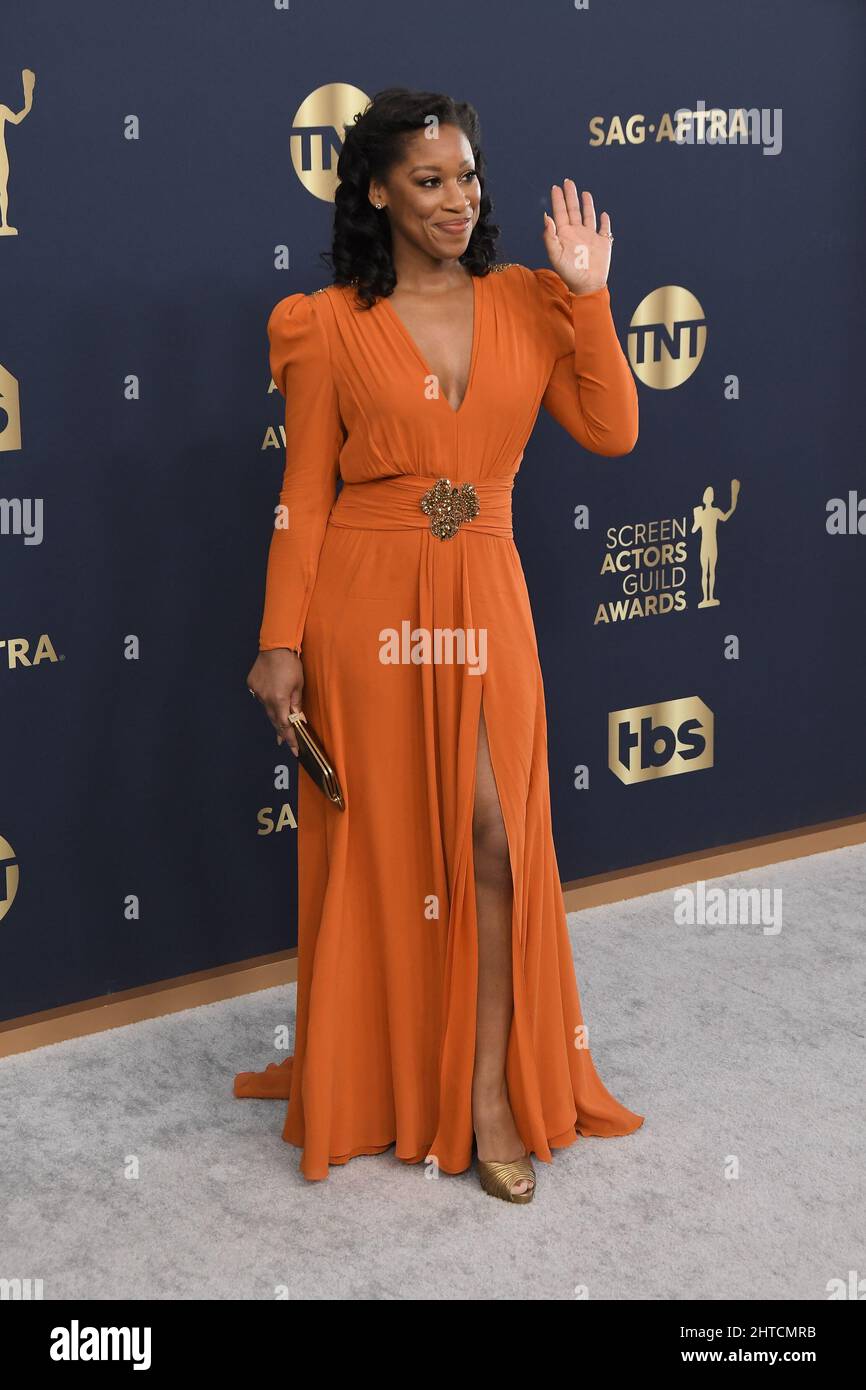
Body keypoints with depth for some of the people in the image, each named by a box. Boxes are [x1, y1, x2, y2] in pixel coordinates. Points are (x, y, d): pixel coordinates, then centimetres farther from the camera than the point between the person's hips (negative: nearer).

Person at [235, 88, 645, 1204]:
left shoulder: (526, 305, 7)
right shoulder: (331, 326, -1)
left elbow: (612, 431, -1)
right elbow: (305, 495, -1)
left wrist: (587, 293, -6)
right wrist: (281, 641, -5)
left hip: (485, 607, 2)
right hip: (367, 606, -2)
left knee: (496, 840, 0)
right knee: (374, 841, 8)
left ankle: (489, 1091, 14)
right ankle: (372, 1081, 27)